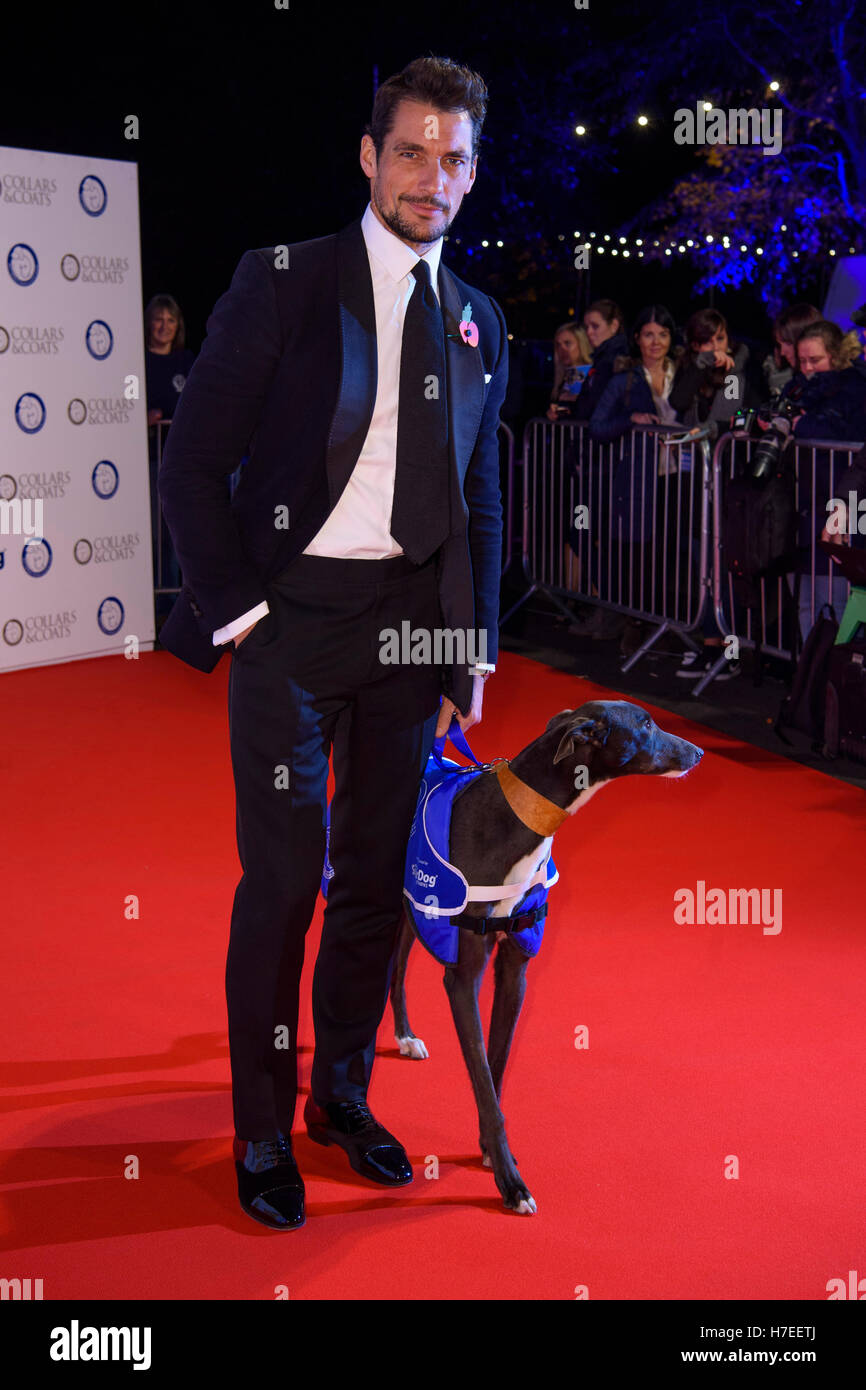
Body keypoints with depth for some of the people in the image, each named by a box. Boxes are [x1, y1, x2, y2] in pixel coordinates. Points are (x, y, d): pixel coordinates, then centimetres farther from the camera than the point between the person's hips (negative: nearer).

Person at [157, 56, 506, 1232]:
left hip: (410, 621, 4)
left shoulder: (476, 322, 10)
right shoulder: (282, 283, -3)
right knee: (284, 880, -2)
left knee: (378, 871, 11)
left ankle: (342, 1094, 28)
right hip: (293, 613, -4)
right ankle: (263, 1132, 12)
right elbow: (193, 465, -4)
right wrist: (234, 606, -10)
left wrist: (473, 648, 10)